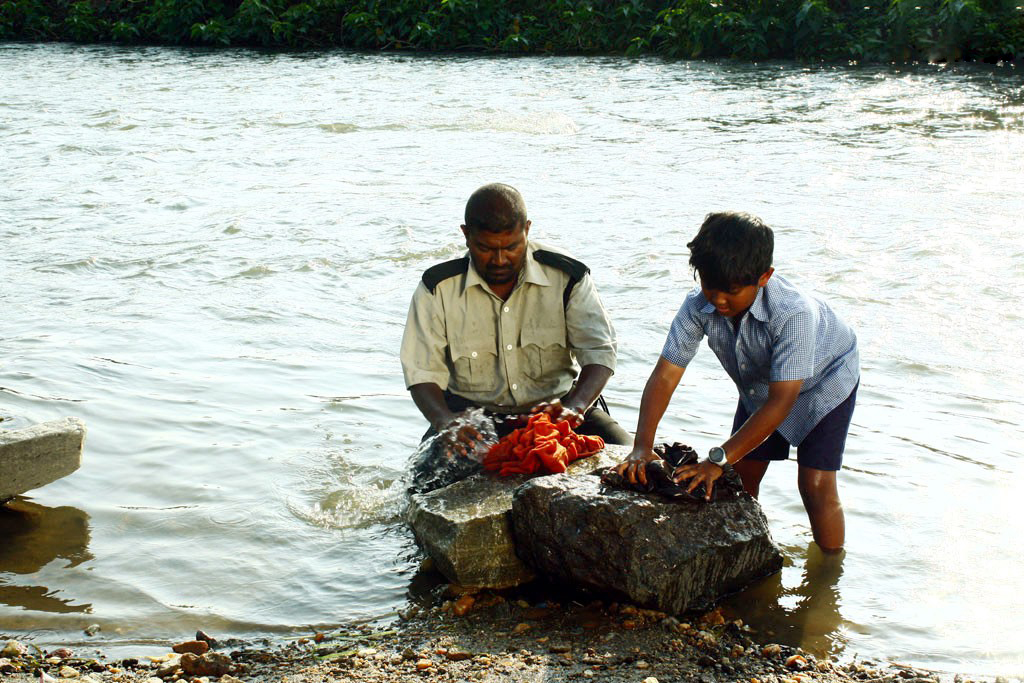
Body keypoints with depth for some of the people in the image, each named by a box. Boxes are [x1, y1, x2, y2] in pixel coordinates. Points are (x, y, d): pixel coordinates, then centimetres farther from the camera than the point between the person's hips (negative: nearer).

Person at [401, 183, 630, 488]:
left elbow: (599, 351, -11)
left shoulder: (567, 276, -4)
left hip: (556, 404, 1)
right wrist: (445, 422, -29)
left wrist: (574, 408, -32)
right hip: (472, 414, -1)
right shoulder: (438, 288, -5)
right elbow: (422, 373, -7)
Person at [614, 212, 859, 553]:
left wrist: (719, 459, -45)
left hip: (822, 382, -5)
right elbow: (665, 374, -27)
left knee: (815, 485, -11)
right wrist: (642, 446, -39)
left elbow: (780, 402, -42)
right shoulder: (698, 306, -28)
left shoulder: (795, 313, -42)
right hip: (759, 386, 5)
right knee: (740, 476, 2)